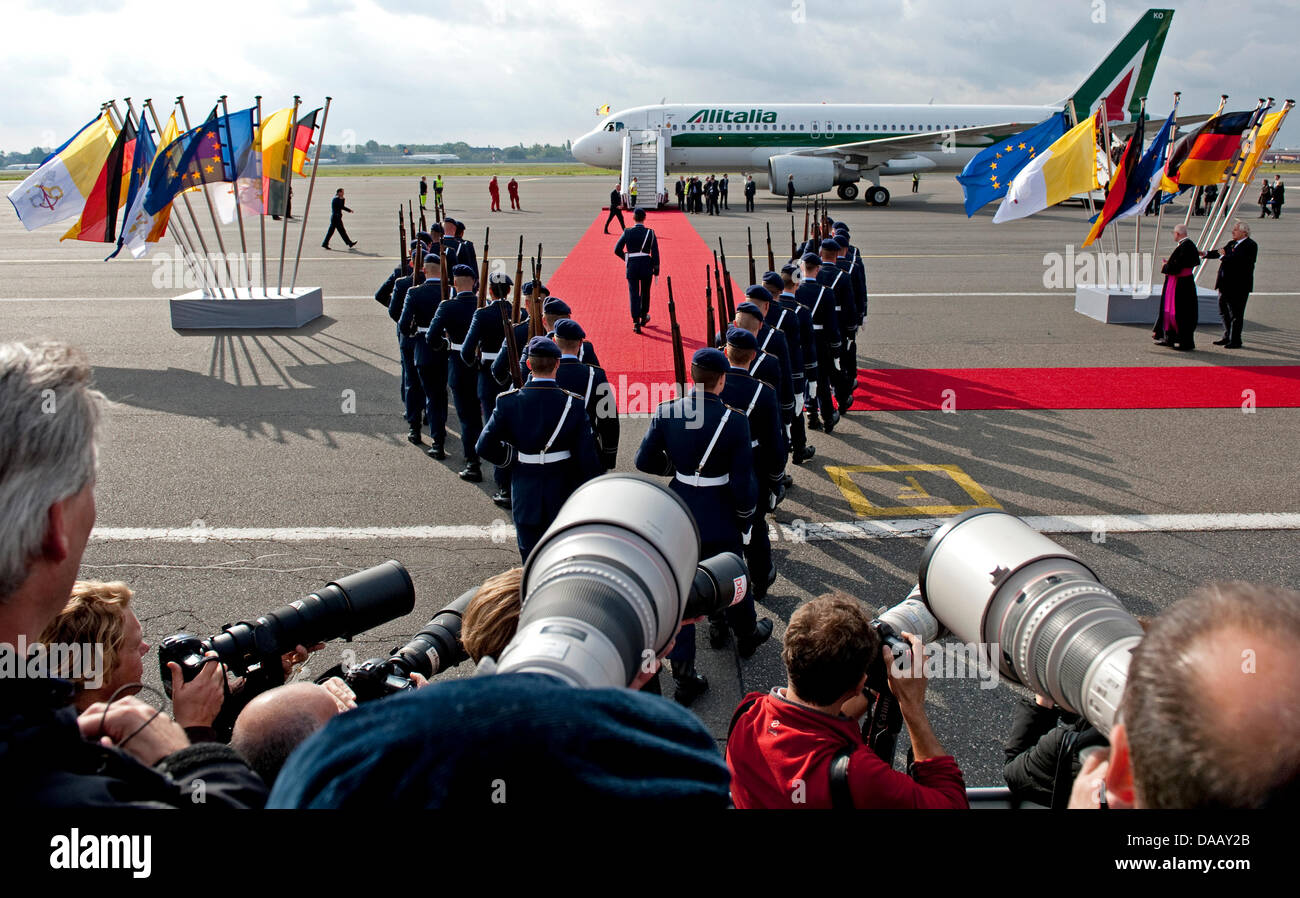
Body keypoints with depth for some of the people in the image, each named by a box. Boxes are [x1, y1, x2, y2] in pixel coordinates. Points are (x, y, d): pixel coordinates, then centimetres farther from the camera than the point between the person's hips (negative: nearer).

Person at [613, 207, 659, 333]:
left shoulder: (627, 232, -3)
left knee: (634, 294, 2)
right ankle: (643, 317, 35)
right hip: (646, 266, 0)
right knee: (645, 293, 20)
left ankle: (636, 322, -6)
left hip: (632, 267, 0)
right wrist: (656, 271, -1)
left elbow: (617, 250, -3)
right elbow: (655, 253, -6)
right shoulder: (650, 233, -5)